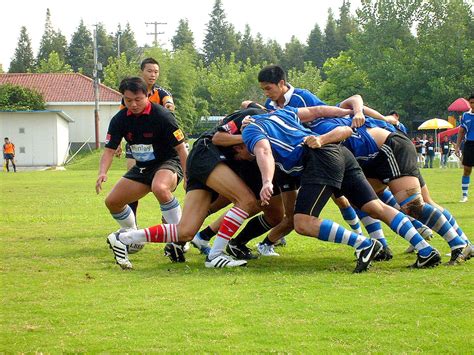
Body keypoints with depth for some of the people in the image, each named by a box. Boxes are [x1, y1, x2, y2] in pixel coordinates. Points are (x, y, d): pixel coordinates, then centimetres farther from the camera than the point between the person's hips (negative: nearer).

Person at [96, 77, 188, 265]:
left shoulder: (161, 116, -21)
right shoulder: (120, 119, -6)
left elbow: (181, 148, -18)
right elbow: (109, 150, -4)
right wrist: (102, 173, -23)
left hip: (169, 163, -7)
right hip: (142, 167, 7)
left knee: (159, 188, -40)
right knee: (112, 201, 1)